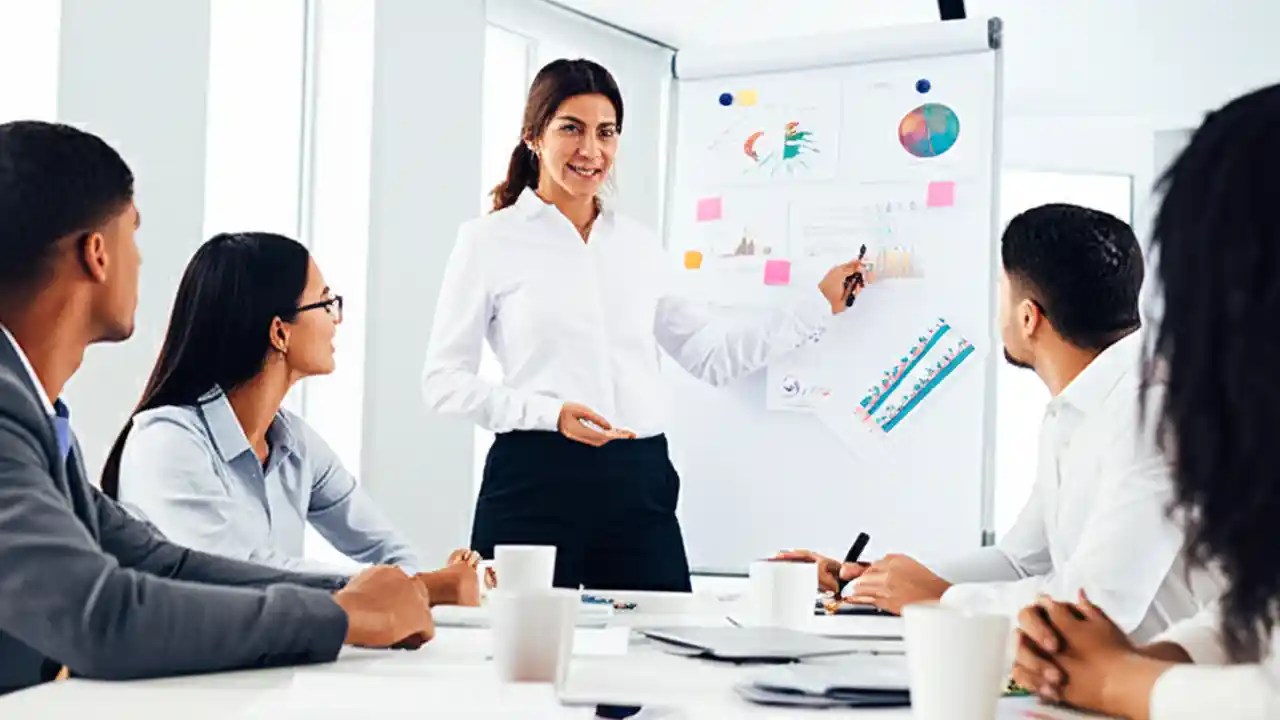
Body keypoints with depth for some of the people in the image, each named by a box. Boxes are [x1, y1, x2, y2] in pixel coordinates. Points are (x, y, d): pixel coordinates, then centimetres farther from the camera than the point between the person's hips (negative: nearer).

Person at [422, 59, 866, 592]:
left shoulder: (639, 244, 15)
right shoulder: (489, 241, 2)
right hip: (535, 480, -3)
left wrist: (820, 305, 18)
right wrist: (550, 413, -15)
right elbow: (443, 381, -1)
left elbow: (713, 357, 20)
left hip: (640, 483, 4)